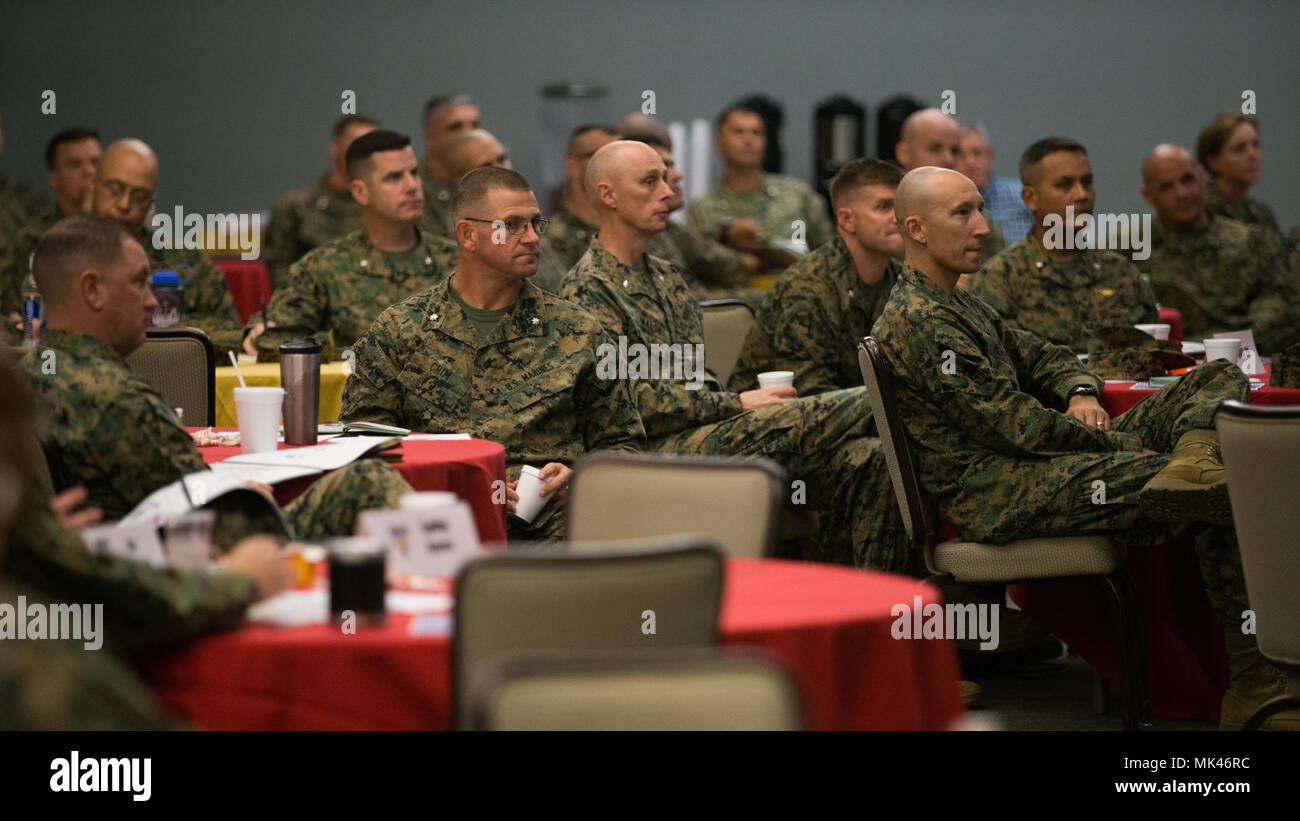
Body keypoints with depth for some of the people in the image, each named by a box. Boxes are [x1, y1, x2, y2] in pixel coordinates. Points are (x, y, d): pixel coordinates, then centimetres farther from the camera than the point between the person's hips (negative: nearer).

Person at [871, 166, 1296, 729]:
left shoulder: (959, 305, 24)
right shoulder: (915, 323, -11)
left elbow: (1042, 358, 29)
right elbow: (1013, 422, -16)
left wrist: (1081, 393, 3)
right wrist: (1118, 442, -9)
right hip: (995, 496, -11)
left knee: (1221, 379, -5)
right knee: (1234, 492, -26)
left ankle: (1192, 462, -32)